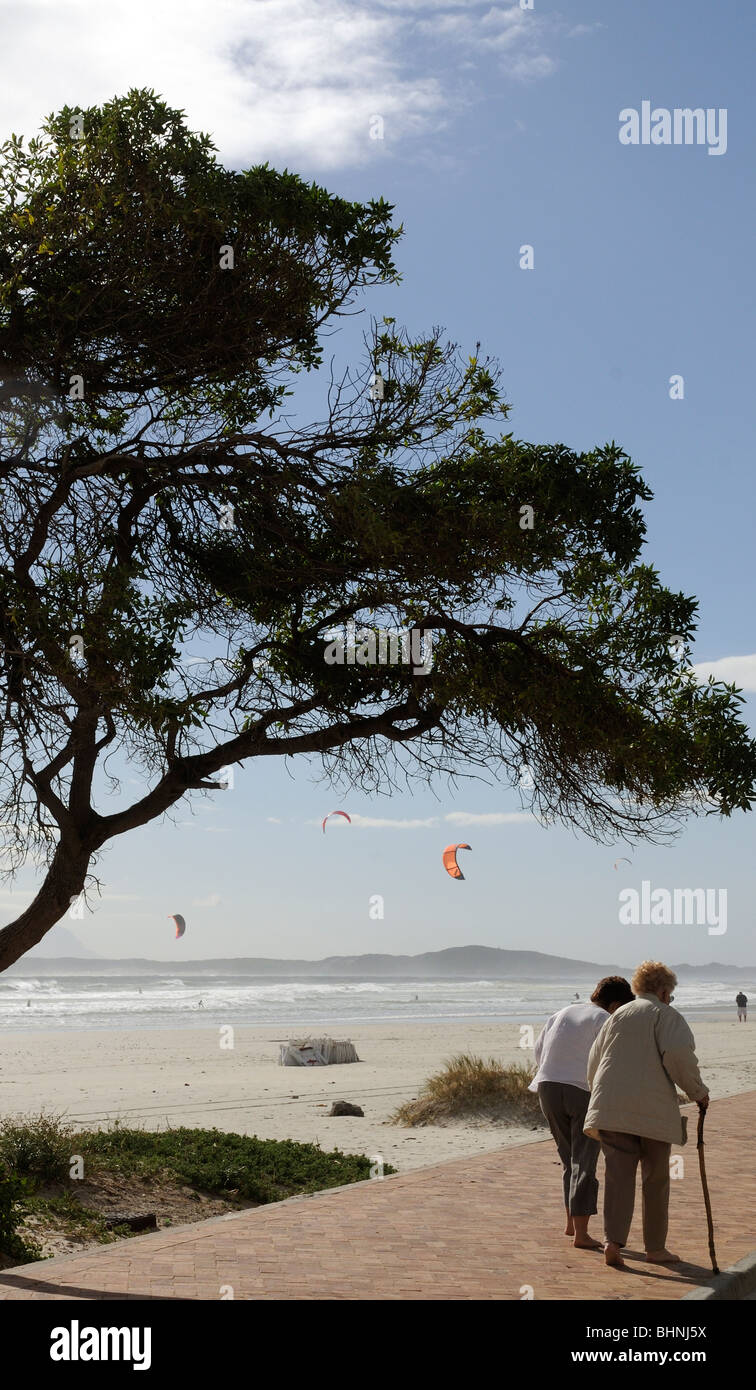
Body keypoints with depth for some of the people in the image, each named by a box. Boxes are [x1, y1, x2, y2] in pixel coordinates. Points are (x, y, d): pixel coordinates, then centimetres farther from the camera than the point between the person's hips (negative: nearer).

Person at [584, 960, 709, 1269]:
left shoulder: (616, 1017, 18)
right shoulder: (666, 1015, 3)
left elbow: (594, 1063, 18)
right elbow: (679, 1054, -14)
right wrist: (697, 1091, -2)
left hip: (610, 1106, 4)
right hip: (653, 1109, -4)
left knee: (618, 1176, 0)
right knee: (656, 1179, 9)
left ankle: (613, 1241, -14)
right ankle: (655, 1247, 16)